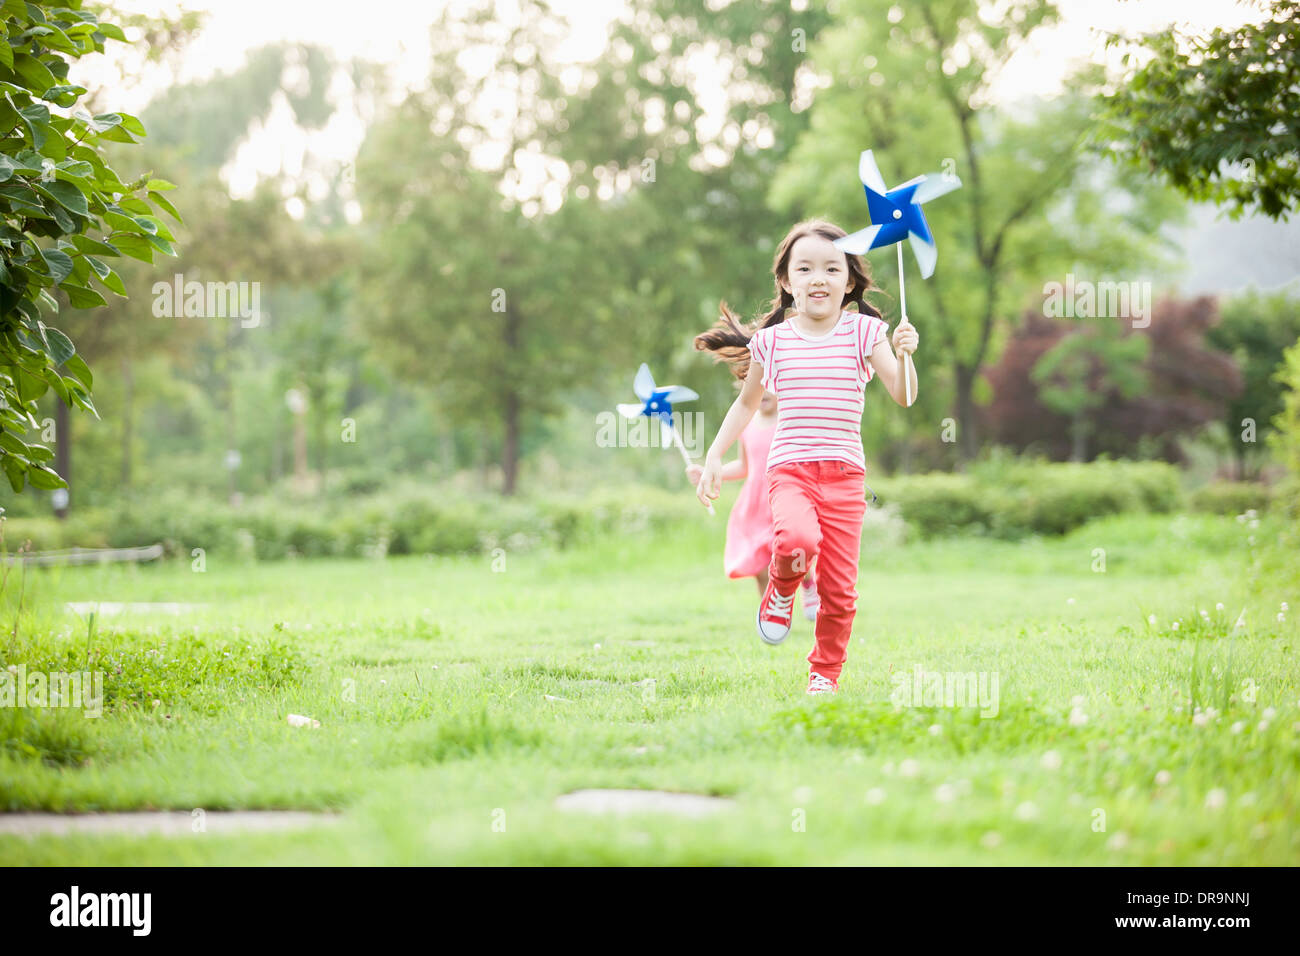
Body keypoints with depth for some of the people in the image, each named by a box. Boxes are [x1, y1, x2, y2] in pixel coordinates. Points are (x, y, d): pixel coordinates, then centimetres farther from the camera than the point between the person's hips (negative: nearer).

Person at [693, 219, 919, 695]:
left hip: (844, 476, 1)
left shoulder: (863, 333, 2)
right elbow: (747, 403, 20)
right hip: (790, 470, -1)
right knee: (798, 539, -32)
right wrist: (714, 457, 16)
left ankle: (825, 672, 23)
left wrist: (904, 355, -24)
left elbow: (903, 396, -5)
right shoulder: (772, 341, 5)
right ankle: (780, 590, 2)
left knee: (840, 587, 1)